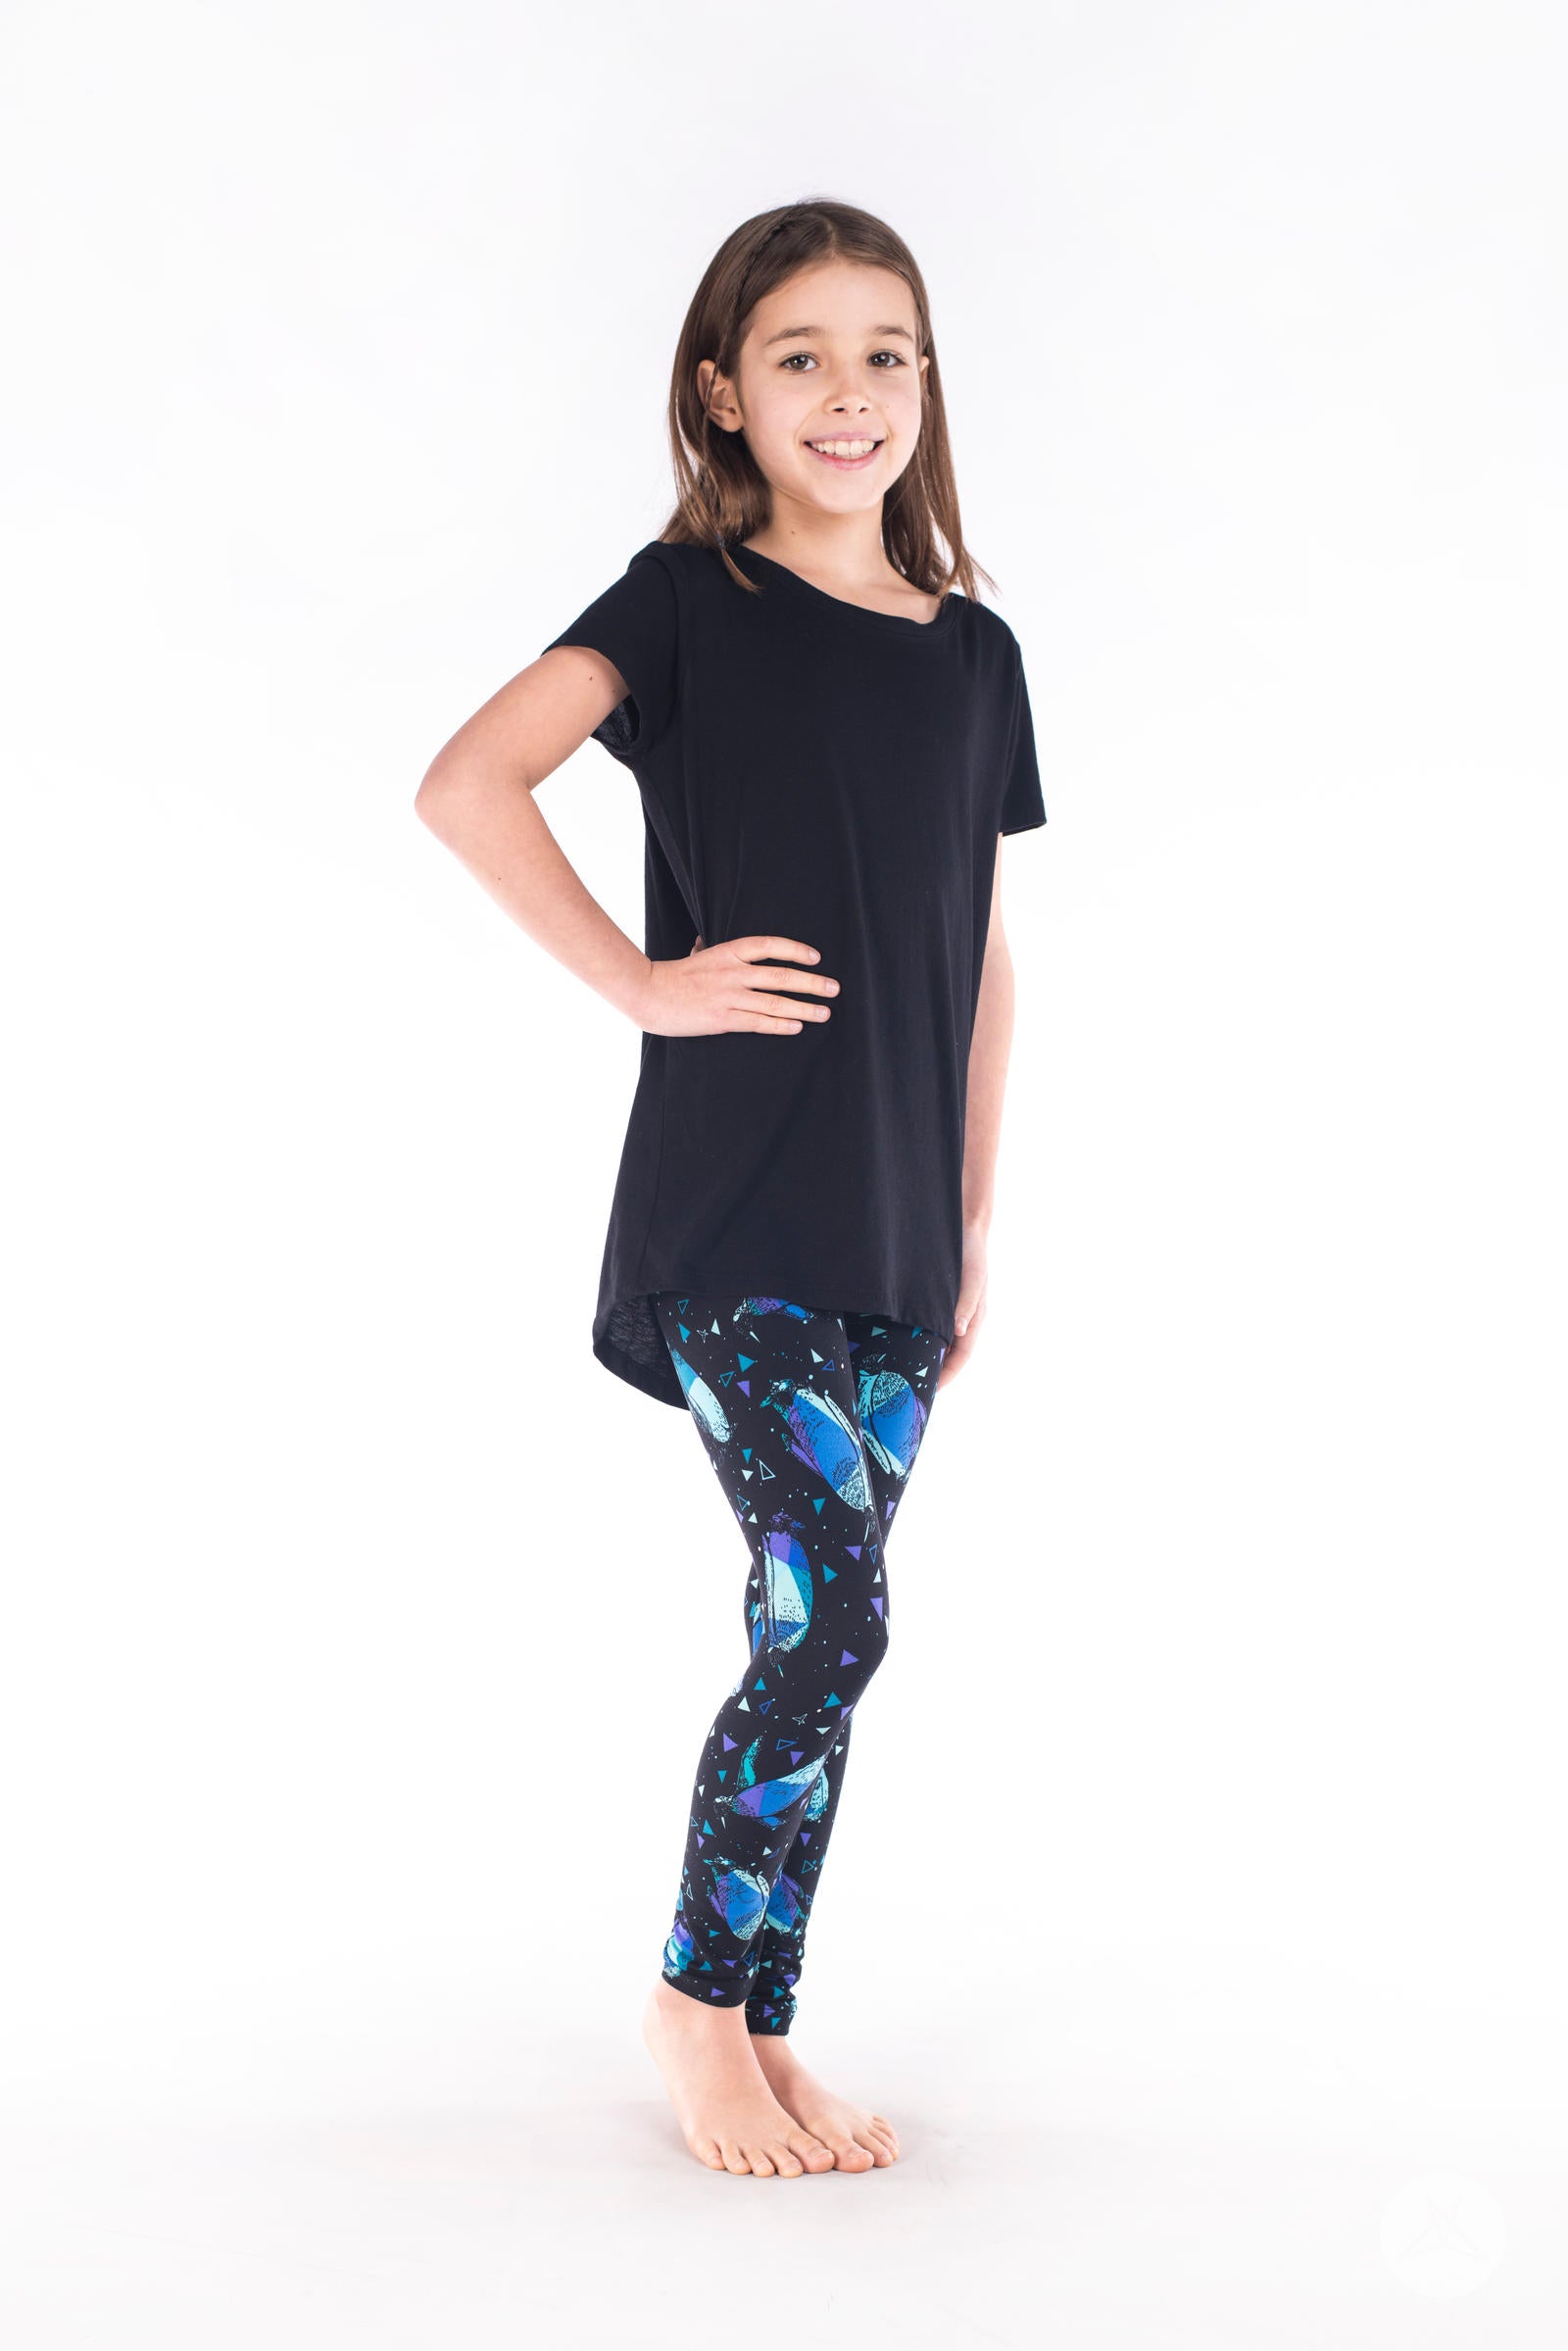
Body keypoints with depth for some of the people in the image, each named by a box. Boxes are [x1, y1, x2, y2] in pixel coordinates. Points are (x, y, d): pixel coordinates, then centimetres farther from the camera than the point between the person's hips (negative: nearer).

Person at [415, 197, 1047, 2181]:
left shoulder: (975, 653, 12)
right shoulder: (689, 600, -2)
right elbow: (465, 786, -12)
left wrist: (975, 1223, 14)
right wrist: (643, 983, -14)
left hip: (892, 1231, 5)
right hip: (729, 1212, -5)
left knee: (821, 1635, 7)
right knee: (828, 1617, -11)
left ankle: (756, 2025, 20)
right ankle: (697, 1998, 9)